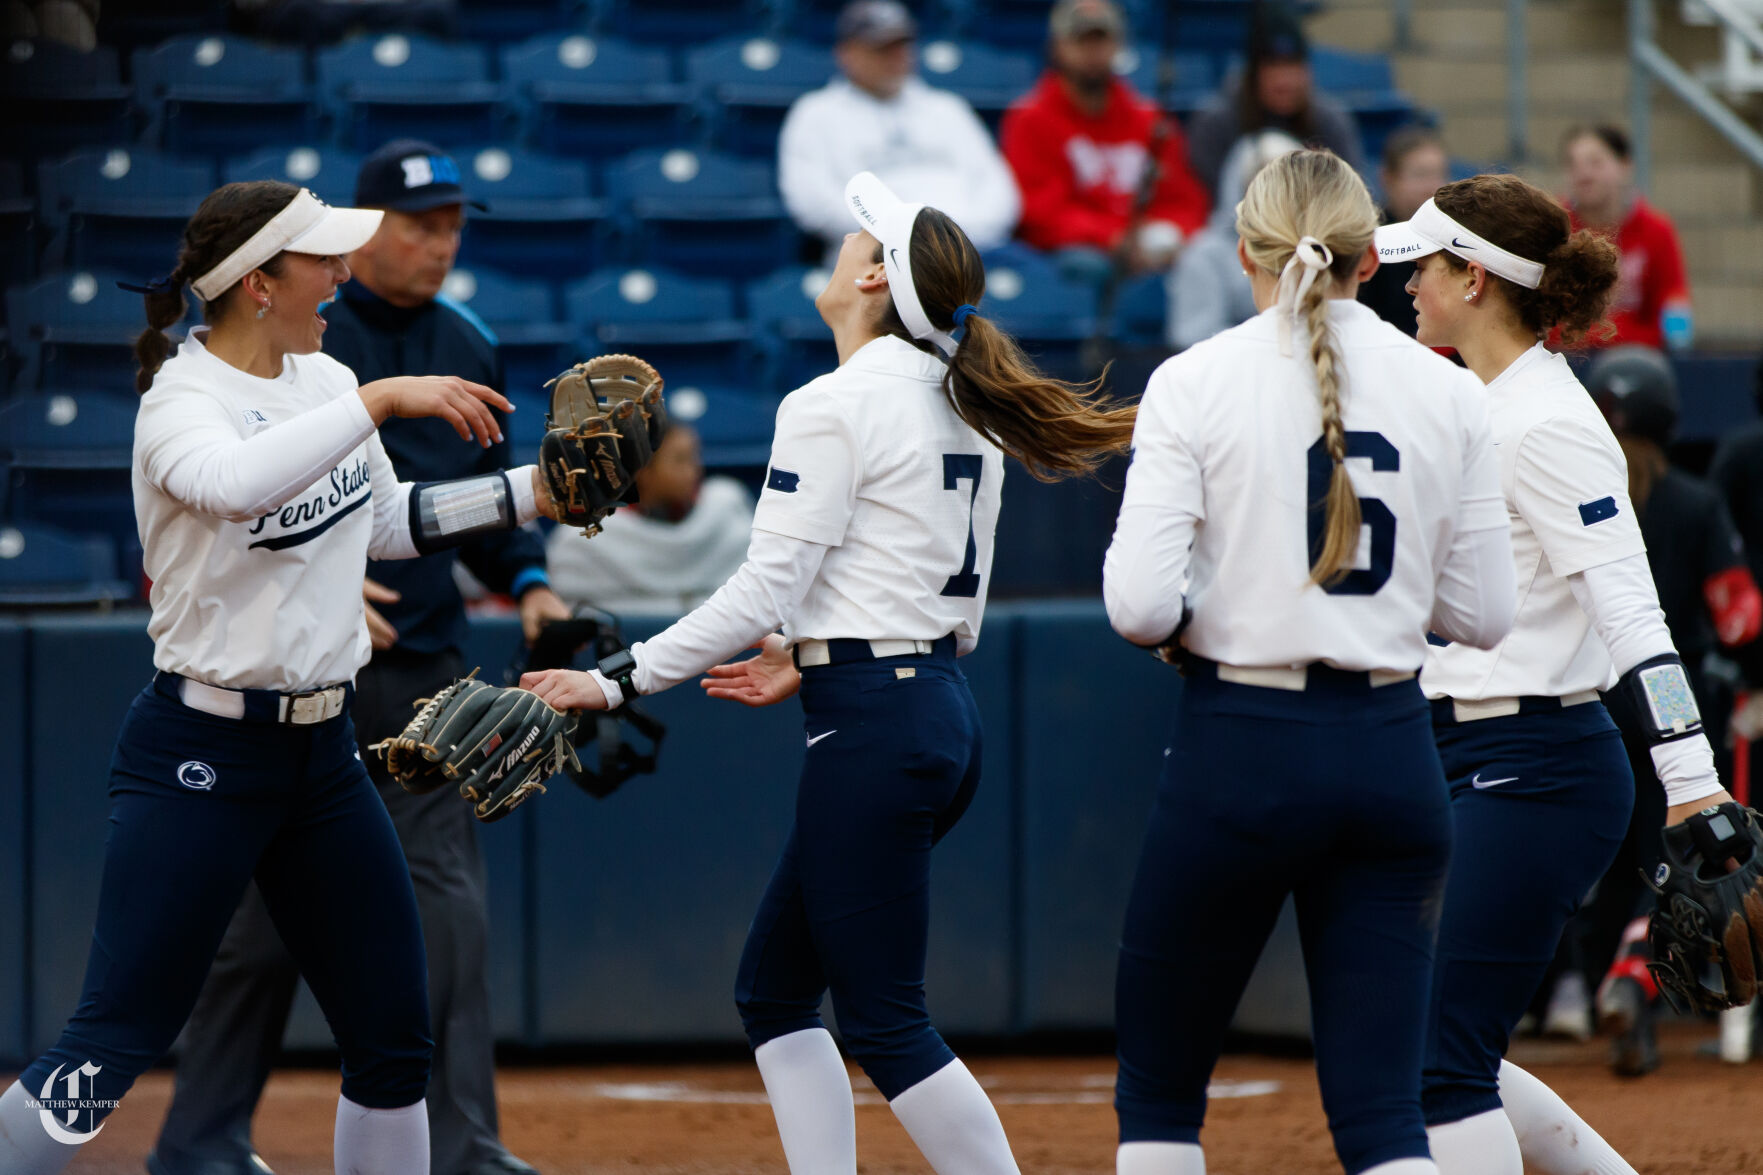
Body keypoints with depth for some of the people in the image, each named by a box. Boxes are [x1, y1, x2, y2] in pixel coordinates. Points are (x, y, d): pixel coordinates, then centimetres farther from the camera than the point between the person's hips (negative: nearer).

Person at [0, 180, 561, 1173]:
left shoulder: (324, 382, 8)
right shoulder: (182, 402, -16)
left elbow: (387, 519, 24)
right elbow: (235, 482, -40)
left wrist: (534, 492, 17)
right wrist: (380, 400, -38)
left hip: (323, 754, 8)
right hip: (201, 758, -8)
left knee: (395, 1041, 9)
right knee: (111, 1052, -11)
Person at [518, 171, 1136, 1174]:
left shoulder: (833, 406, -13)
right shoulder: (963, 414, 13)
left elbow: (765, 591, -16)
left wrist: (618, 681, -12)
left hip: (875, 733, -9)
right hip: (946, 711, 9)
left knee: (887, 1026, -4)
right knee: (774, 989, 16)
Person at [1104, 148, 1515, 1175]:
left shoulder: (1195, 384, -6)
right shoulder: (1447, 394, 3)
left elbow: (1141, 605, -13)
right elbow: (1483, 614, 5)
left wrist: (1188, 628, 9)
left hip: (1239, 747, -3)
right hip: (1395, 757, 3)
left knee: (1159, 1086, 12)